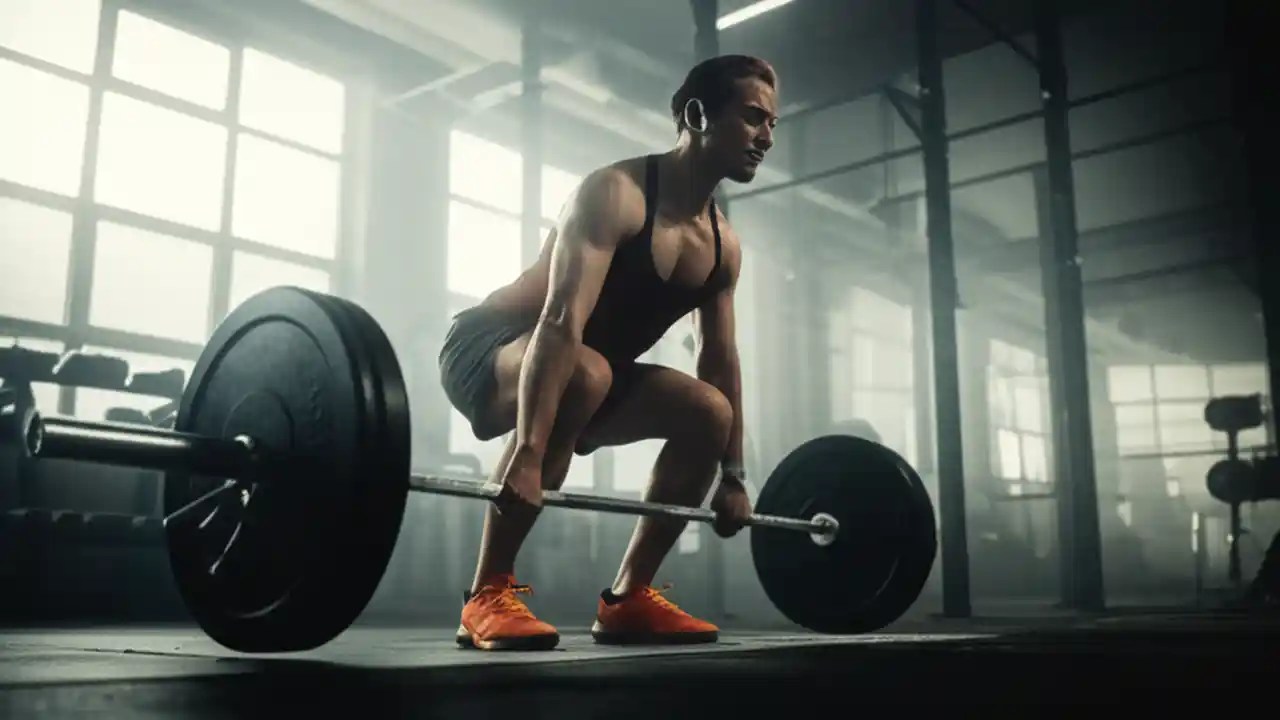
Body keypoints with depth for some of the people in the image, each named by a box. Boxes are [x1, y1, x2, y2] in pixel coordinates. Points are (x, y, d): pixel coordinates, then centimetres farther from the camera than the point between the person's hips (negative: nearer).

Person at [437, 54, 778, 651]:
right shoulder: (614, 194, -25)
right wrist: (527, 452, -46)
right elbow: (561, 321, -37)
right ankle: (488, 596, -29)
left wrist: (732, 476, 6)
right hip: (487, 349, -8)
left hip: (586, 369, 8)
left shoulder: (722, 243, 1)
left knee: (710, 413, -5)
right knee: (583, 372, -39)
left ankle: (628, 598, 2)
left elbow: (721, 361, 7)